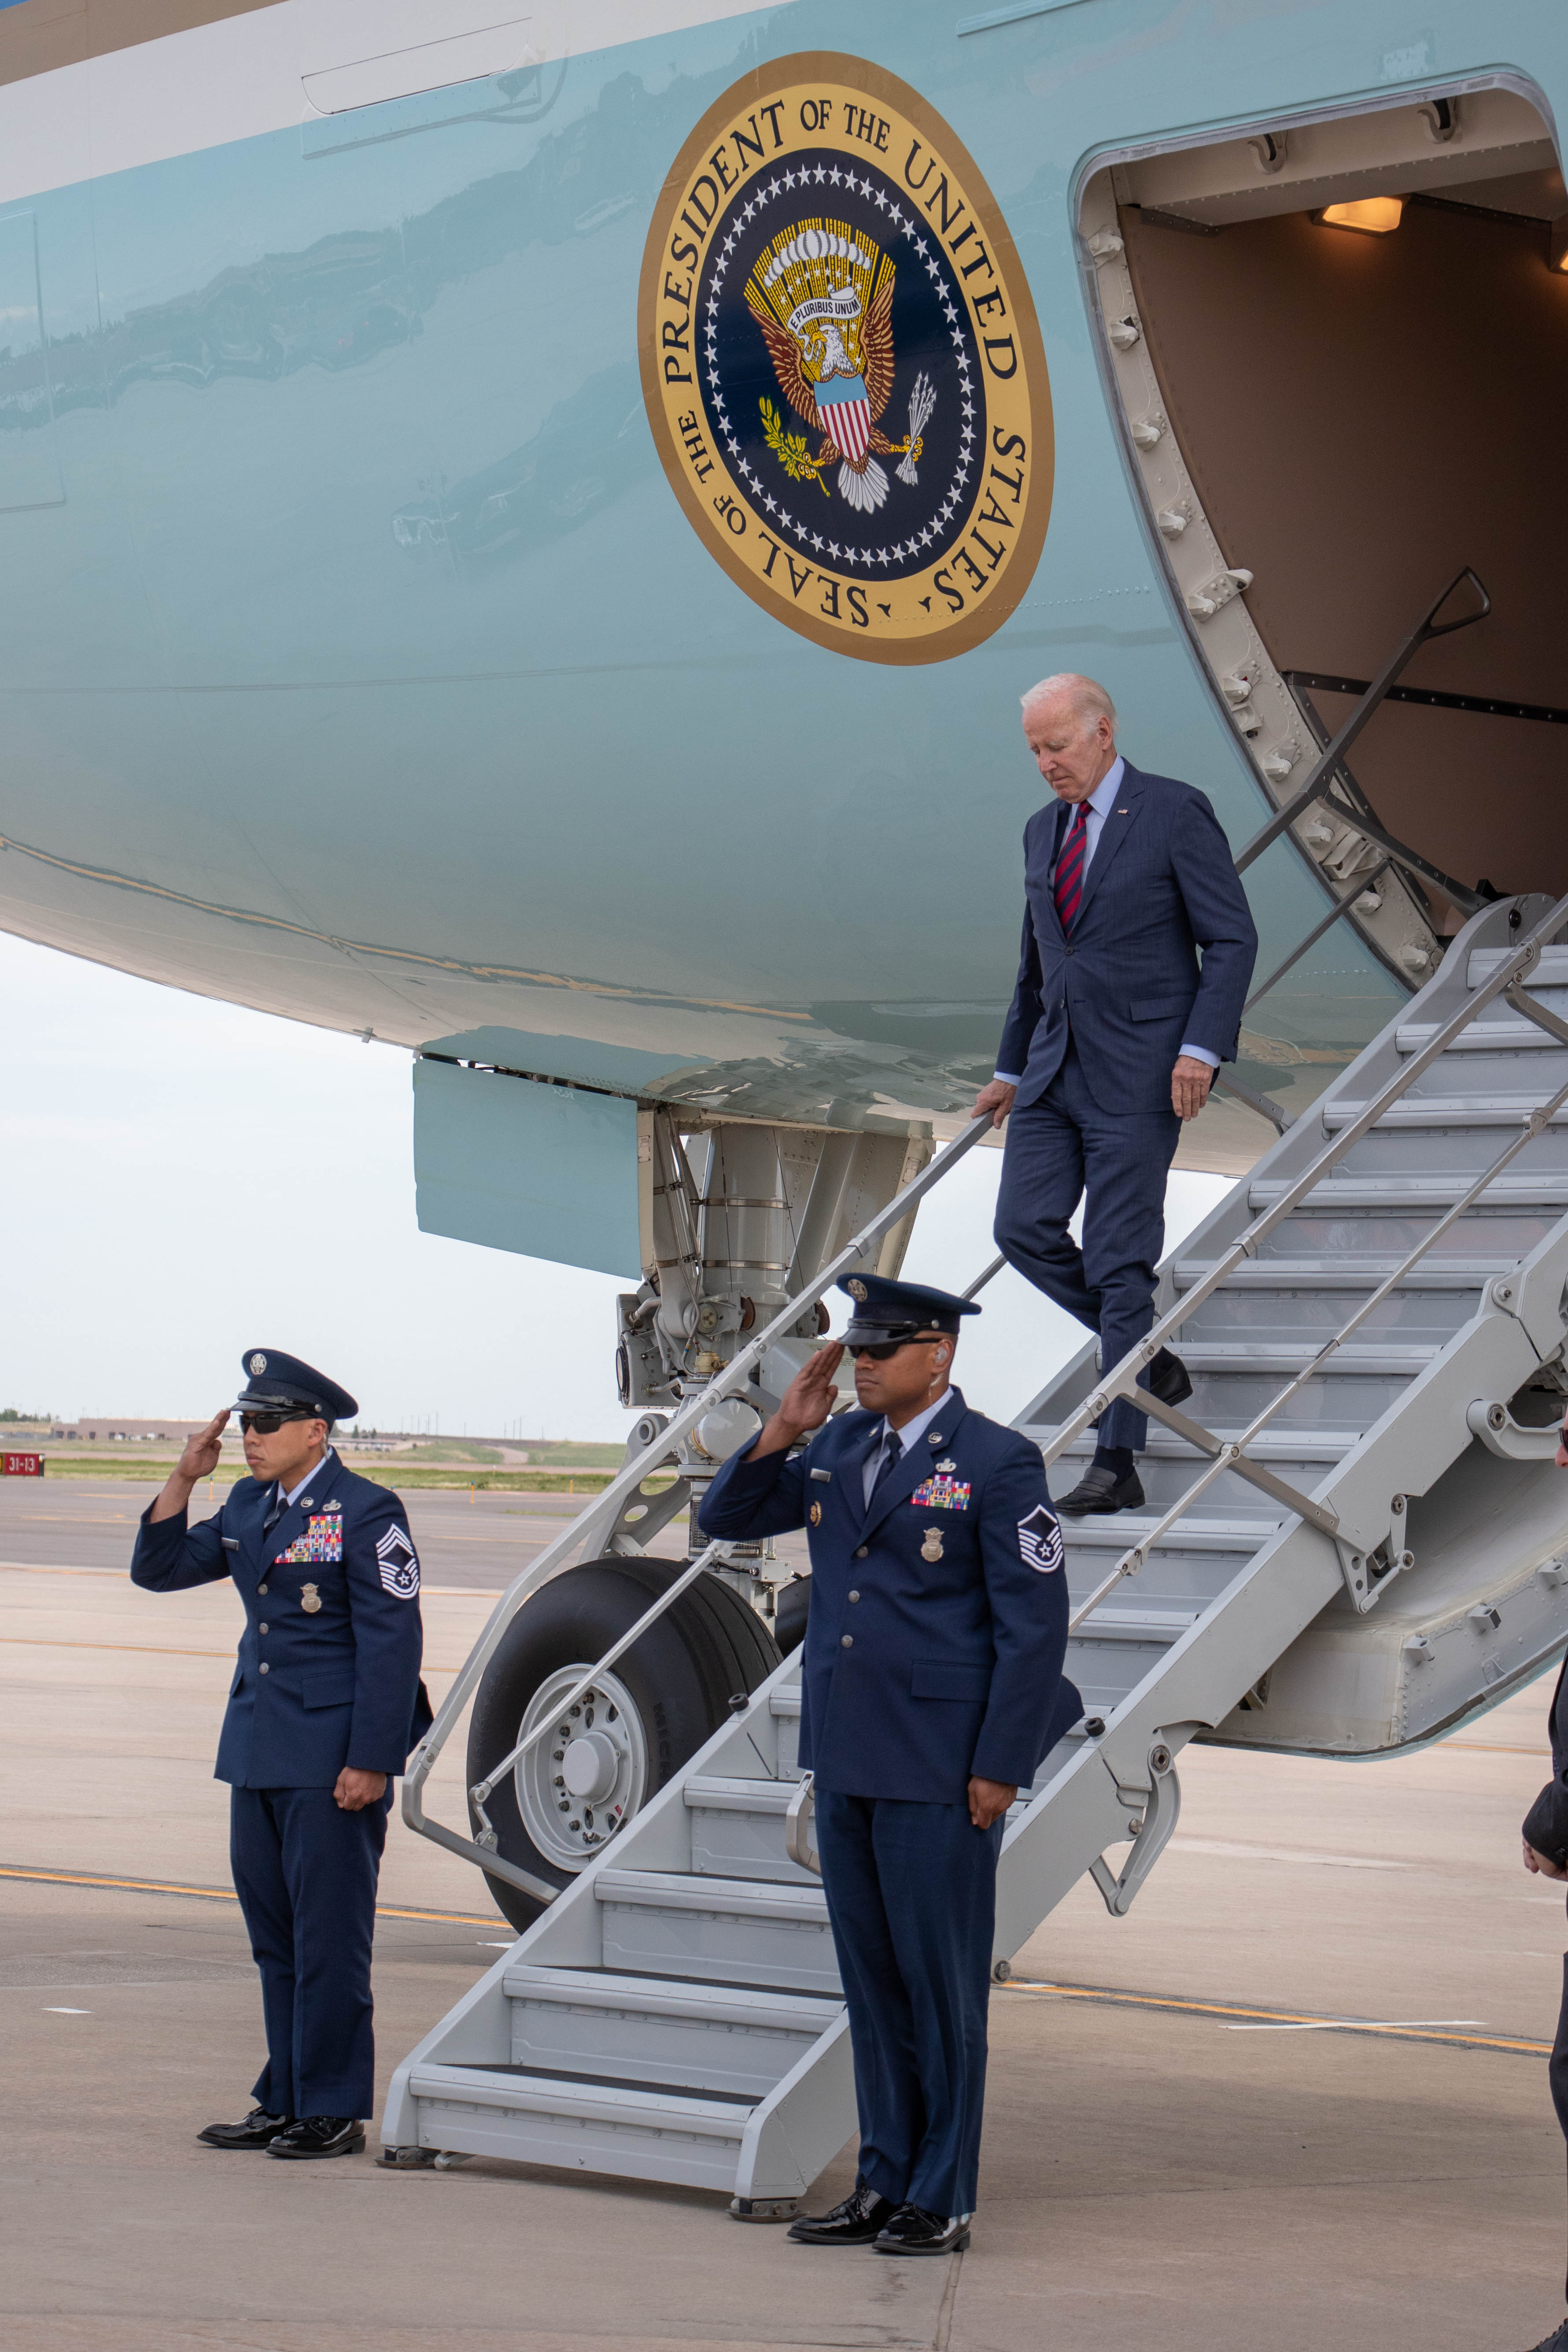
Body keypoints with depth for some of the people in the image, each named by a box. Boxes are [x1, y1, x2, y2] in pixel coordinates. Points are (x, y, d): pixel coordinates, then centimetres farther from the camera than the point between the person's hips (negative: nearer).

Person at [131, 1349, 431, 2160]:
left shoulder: (366, 1513, -10)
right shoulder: (247, 1506, 12)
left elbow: (392, 1643, -13)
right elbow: (158, 1569, 16)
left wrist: (370, 1763, -16)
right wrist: (184, 1480, 2)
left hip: (333, 1758, -8)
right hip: (257, 1752, 8)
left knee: (328, 1939, -3)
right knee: (274, 1939, 11)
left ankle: (333, 2113, 3)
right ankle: (284, 2102, 19)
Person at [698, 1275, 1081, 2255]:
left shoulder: (997, 1461, -8)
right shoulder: (838, 1449, 11)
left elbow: (1036, 1622, -10)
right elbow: (727, 1517, 19)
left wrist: (1000, 1768, -14)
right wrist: (782, 1432, 2)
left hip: (940, 1765, -7)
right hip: (846, 1758, 7)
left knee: (943, 1983, 0)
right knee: (873, 1980, 12)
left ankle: (944, 2202, 7)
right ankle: (885, 2185, 20)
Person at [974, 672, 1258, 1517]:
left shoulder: (1174, 814, -6)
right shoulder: (1042, 830, 14)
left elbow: (1231, 938, -8)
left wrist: (1201, 1046, -17)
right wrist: (1009, 1069, 23)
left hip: (1137, 1070, -7)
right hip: (1055, 1066, 7)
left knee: (1119, 1261, -7)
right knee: (1025, 1230, -2)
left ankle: (1117, 1462, -3)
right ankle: (1149, 1356, 20)